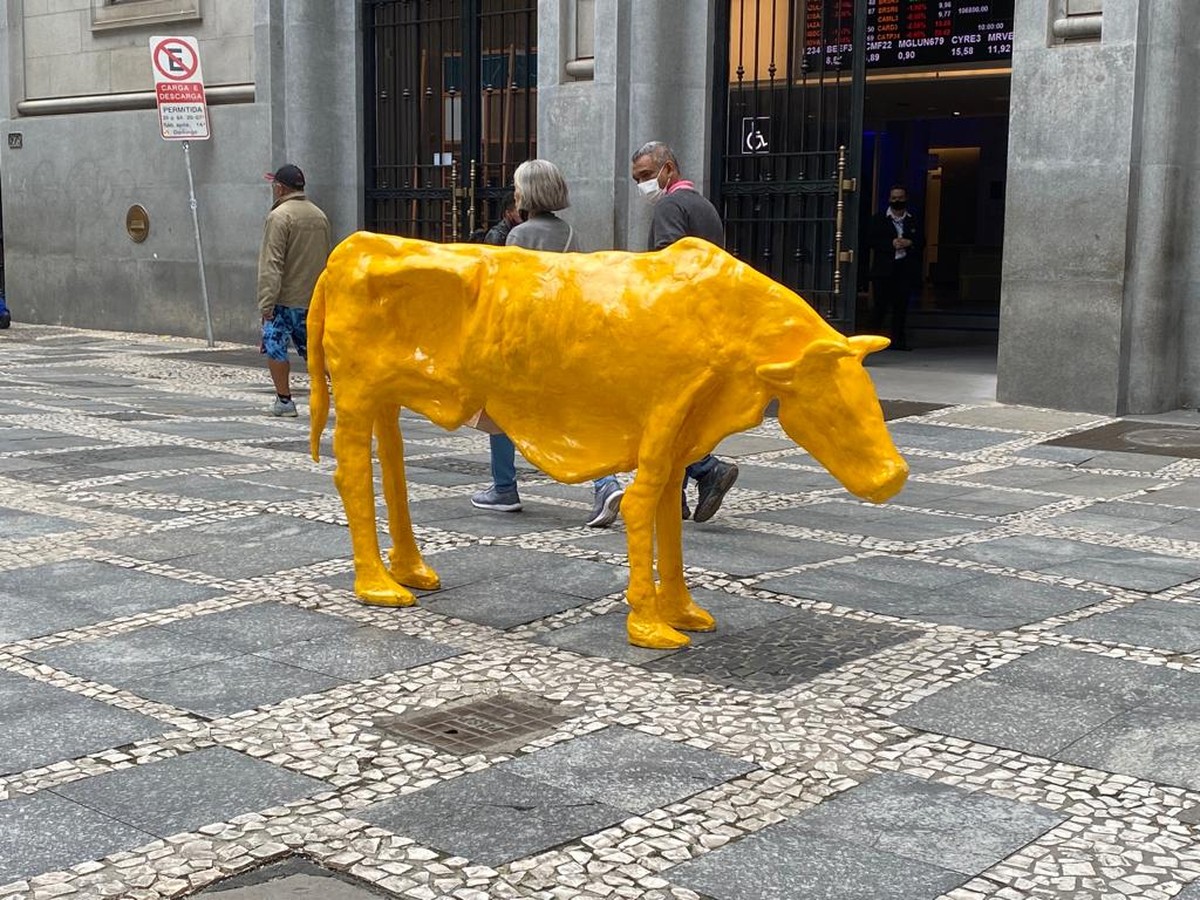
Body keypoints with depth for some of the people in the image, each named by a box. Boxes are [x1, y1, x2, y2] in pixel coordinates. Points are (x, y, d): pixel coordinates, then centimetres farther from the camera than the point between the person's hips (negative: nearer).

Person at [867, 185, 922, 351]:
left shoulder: (914, 220, 12)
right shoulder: (878, 219, 8)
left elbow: (921, 241, 10)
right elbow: (871, 240, -2)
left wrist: (909, 243, -11)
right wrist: (891, 244, -13)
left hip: (906, 269, 2)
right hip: (884, 269, -2)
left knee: (901, 306, 0)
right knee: (881, 305, -5)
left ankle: (897, 339, 5)